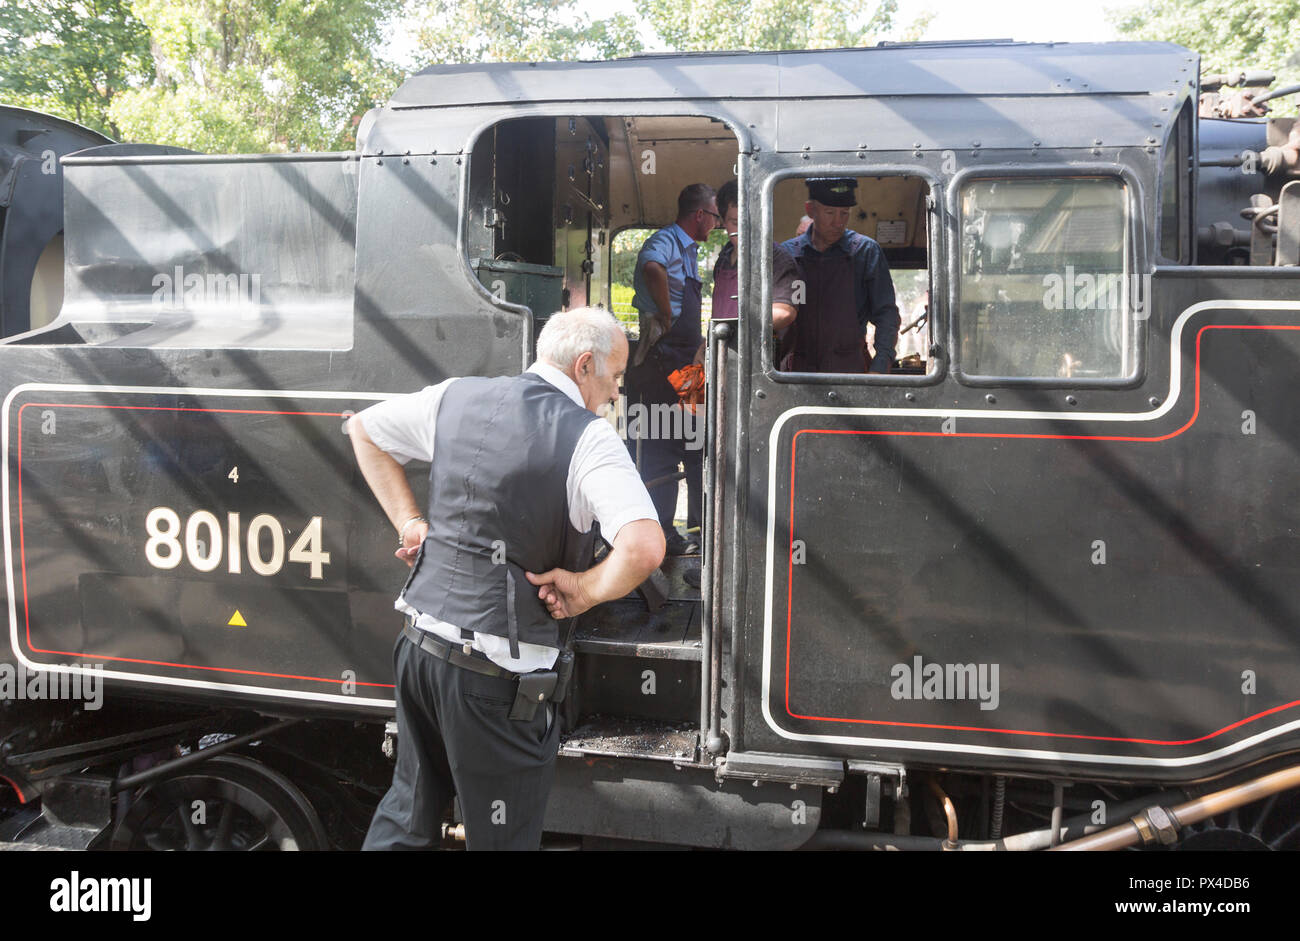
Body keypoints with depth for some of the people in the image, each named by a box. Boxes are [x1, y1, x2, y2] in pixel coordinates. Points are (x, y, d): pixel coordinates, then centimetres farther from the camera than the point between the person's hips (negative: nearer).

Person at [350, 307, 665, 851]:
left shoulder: (455, 398, 5)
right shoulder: (588, 438, -14)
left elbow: (363, 428, 22)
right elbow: (645, 549, -28)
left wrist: (408, 521, 16)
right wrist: (584, 589, -10)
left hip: (419, 643, 6)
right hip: (495, 672, -6)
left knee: (407, 813, 24)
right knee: (501, 837, 10)